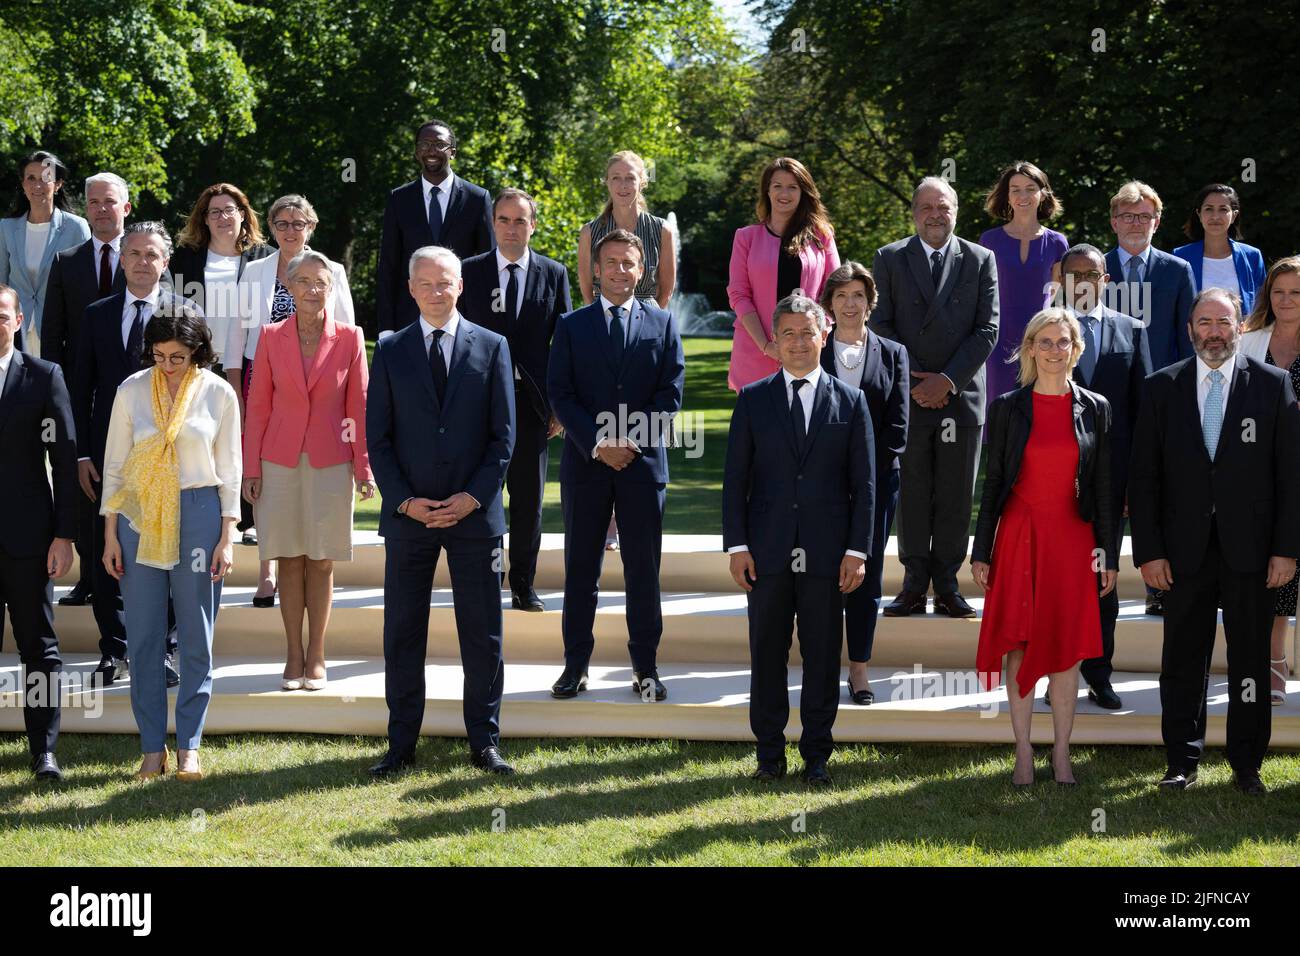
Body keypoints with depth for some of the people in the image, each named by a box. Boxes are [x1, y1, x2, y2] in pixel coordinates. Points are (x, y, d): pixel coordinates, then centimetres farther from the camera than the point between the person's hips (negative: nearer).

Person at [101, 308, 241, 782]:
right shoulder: (132, 390, 1)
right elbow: (114, 465, 5)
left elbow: (229, 470, 3)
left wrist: (226, 538, -1)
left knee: (196, 635, 3)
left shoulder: (218, 394, -1)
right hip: (140, 515, 1)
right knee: (143, 635, 2)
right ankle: (152, 747, 10)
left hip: (198, 515, -1)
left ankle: (189, 744, 11)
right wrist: (110, 535, 3)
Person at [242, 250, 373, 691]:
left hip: (330, 461, -1)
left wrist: (364, 466, -1)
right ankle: (294, 655, 13)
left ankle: (316, 655, 12)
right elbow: (259, 405, 4)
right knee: (290, 560, 5)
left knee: (321, 562, 4)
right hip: (281, 461, 1)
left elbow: (359, 407, 2)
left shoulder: (350, 338, -1)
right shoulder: (272, 337, 1)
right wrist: (251, 467, 1)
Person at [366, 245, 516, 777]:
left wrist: (472, 498, -8)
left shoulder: (491, 347, 4)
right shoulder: (391, 350, 6)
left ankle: (485, 742, 12)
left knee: (483, 634, 3)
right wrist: (404, 500, -7)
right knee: (402, 633, 5)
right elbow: (377, 435, 4)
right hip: (408, 514, 1)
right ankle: (401, 743, 13)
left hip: (474, 513, -1)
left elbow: (504, 435, 2)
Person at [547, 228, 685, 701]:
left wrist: (631, 441, -10)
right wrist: (597, 444, -12)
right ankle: (575, 665, 11)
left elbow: (671, 391, 1)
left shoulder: (662, 323, 8)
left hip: (644, 462, 0)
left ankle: (645, 667, 11)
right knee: (580, 569, 4)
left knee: (643, 570, 3)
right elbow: (560, 393, 0)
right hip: (585, 463, 0)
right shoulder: (572, 326, 6)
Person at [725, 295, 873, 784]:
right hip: (768, 552, 0)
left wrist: (857, 550, -3)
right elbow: (735, 478, 4)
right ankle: (769, 752, 17)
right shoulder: (752, 399, 5)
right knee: (766, 654, 6)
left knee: (823, 657, 5)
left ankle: (816, 756, 15)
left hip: (827, 555, 0)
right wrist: (736, 545, -3)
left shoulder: (850, 401, 5)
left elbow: (864, 482, 4)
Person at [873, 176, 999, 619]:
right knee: (911, 494, 3)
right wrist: (912, 379, -9)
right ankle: (914, 585, 9)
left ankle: (946, 584, 11)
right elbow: (881, 325, 2)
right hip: (907, 394, 0)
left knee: (955, 497, 3)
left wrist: (948, 380, -9)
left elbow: (987, 329, 0)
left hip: (961, 395, 0)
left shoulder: (980, 260, 6)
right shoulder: (889, 259, 7)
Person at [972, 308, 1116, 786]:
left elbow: (1103, 486, 6)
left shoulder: (1094, 408, 4)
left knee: (1067, 648, 3)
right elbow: (993, 481, 3)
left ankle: (1062, 752, 12)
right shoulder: (1008, 407, 1)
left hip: (1072, 540, 1)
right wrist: (981, 550, 1)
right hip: (1019, 537, -1)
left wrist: (1109, 553, 3)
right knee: (1020, 645, 2)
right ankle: (1023, 751, 9)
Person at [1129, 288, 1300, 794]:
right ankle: (1182, 762, 16)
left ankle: (1247, 765, 17)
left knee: (1250, 660, 6)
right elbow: (1143, 476, 3)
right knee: (1183, 662, 6)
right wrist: (1148, 551, -4)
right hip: (1185, 549, 1)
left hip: (1250, 547, 0)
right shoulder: (1162, 388, 4)